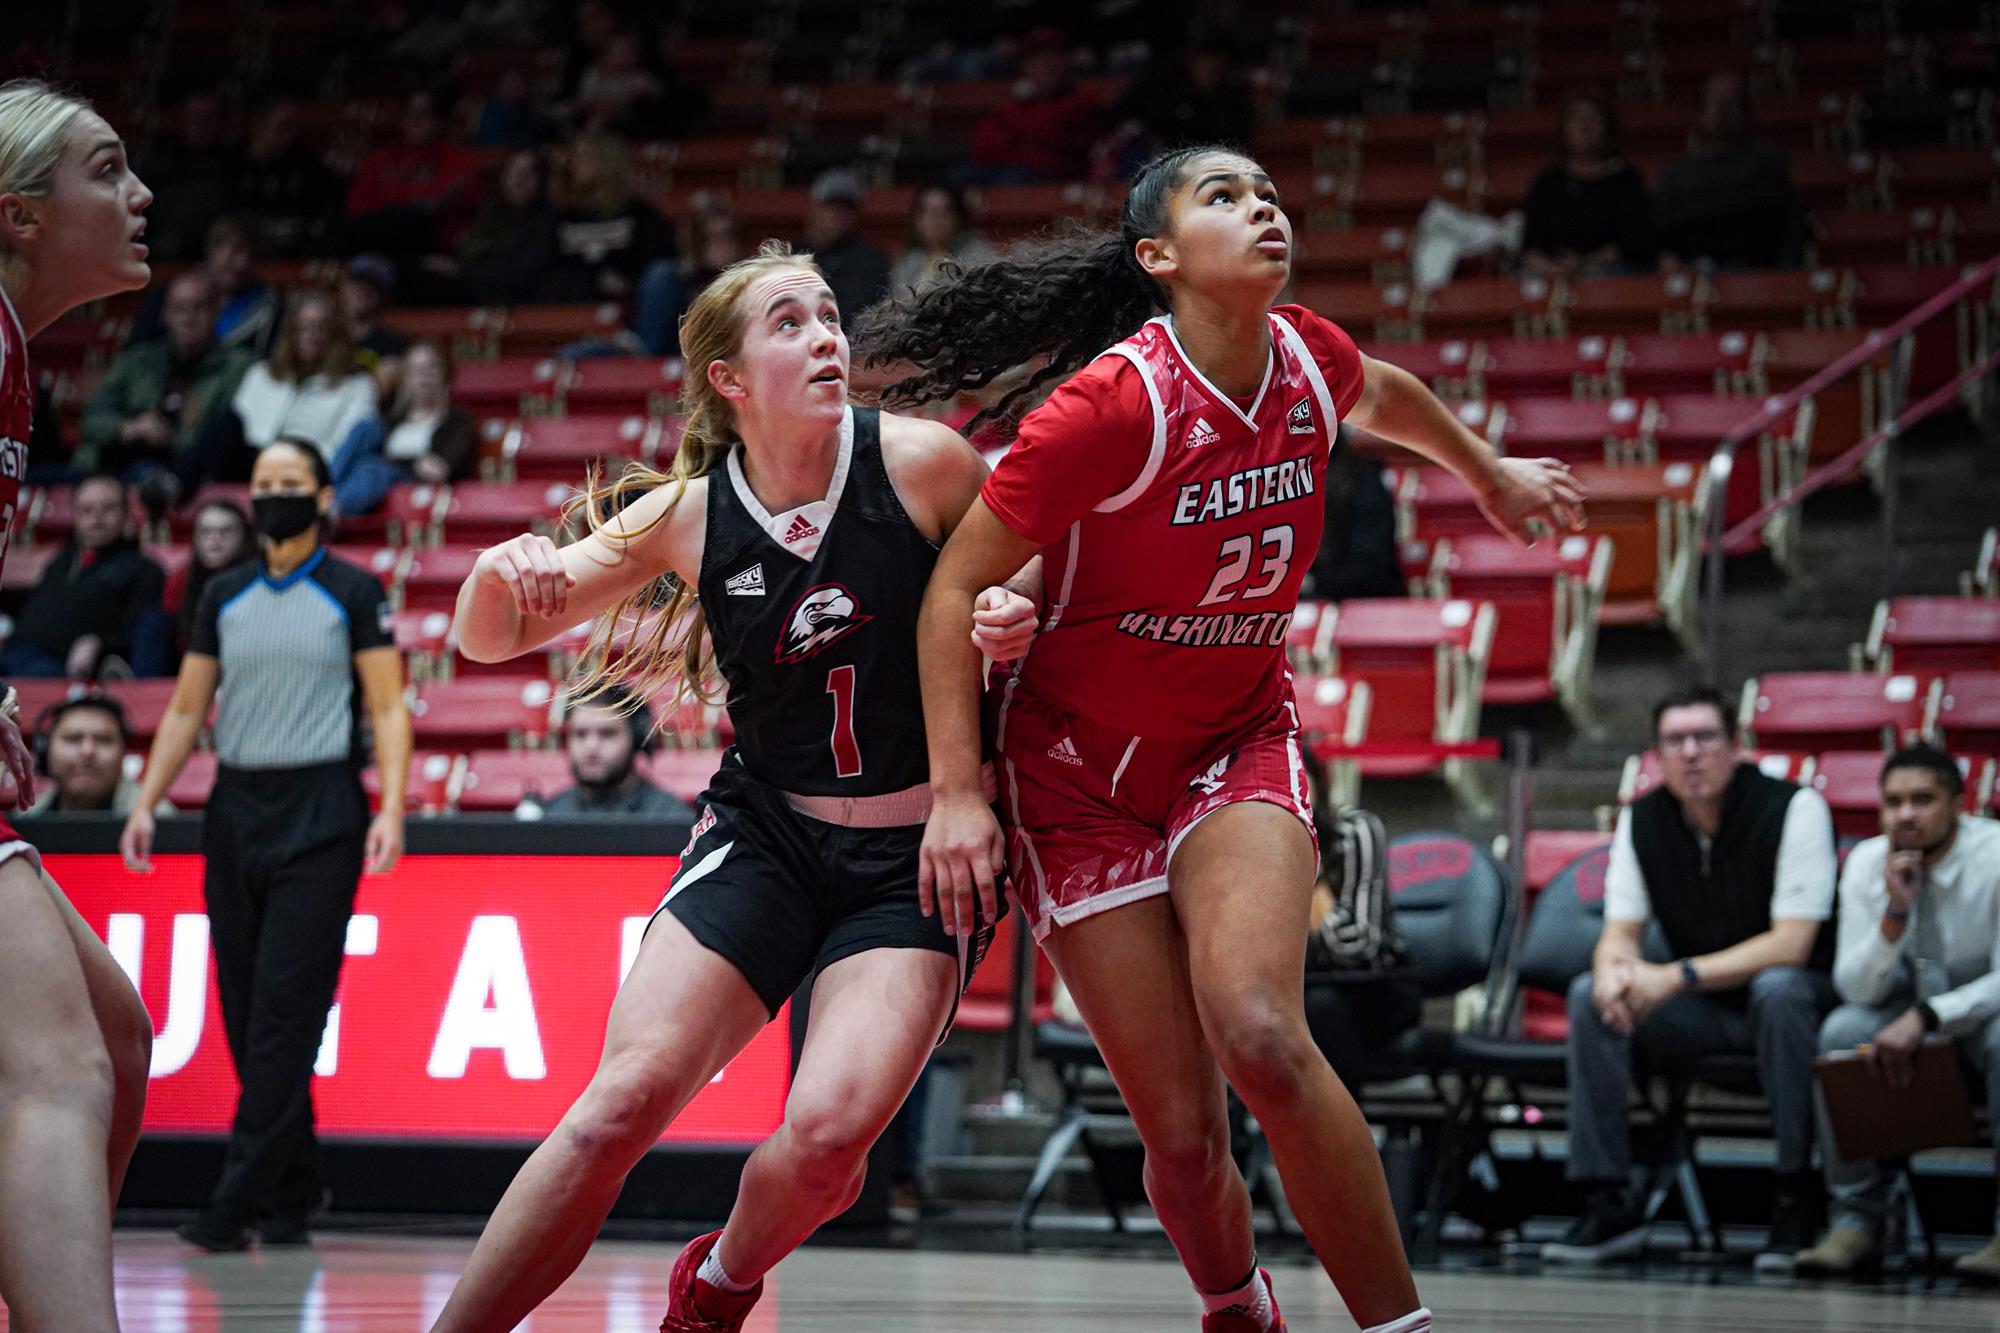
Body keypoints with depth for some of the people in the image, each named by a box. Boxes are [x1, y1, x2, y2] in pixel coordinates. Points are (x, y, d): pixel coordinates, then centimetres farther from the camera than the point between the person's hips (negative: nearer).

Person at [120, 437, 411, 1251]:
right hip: (236, 809, 5)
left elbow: (387, 706, -3)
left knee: (285, 1012, -11)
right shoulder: (224, 597, 13)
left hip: (320, 816, -5)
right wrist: (146, 804, 7)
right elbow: (187, 708, 16)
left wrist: (391, 809, -14)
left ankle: (239, 1202, -13)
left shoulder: (353, 593, 1)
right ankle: (294, 1192, 16)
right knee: (244, 1012, 5)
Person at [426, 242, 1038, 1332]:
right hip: (763, 834, 1)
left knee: (828, 1138, -21)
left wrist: (1010, 617, -15)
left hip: (914, 861, -1)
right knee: (624, 1099, -17)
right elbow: (485, 640, 0)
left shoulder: (920, 463, -10)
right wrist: (504, 569, -23)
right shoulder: (687, 516, -4)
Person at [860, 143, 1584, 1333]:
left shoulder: (1309, 360, -6)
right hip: (1083, 768, -3)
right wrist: (956, 793, -19)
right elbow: (958, 581, -15)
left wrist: (1493, 475, 36)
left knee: (1259, 1035, -26)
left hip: (1240, 742, 3)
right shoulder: (1117, 403, -22)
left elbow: (1381, 395, 21)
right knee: (1182, 1128, -7)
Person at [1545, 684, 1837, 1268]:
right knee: (1590, 995, -19)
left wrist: (1678, 976, -32)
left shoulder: (1793, 808, -17)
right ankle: (1607, 1203, -18)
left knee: (1777, 989, -38)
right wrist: (1615, 968, -29)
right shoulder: (1642, 820, -1)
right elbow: (1621, 931, -2)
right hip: (1703, 1010, 5)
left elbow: (1791, 945, -23)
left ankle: (1797, 1196, -29)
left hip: (1797, 999, -4)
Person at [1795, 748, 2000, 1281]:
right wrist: (1895, 913, -27)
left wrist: (1927, 1017, -34)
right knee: (1841, 1030, -26)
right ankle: (1857, 1223, -21)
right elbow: (1855, 987, -10)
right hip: (1907, 1008, 3)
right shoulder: (1866, 864, -7)